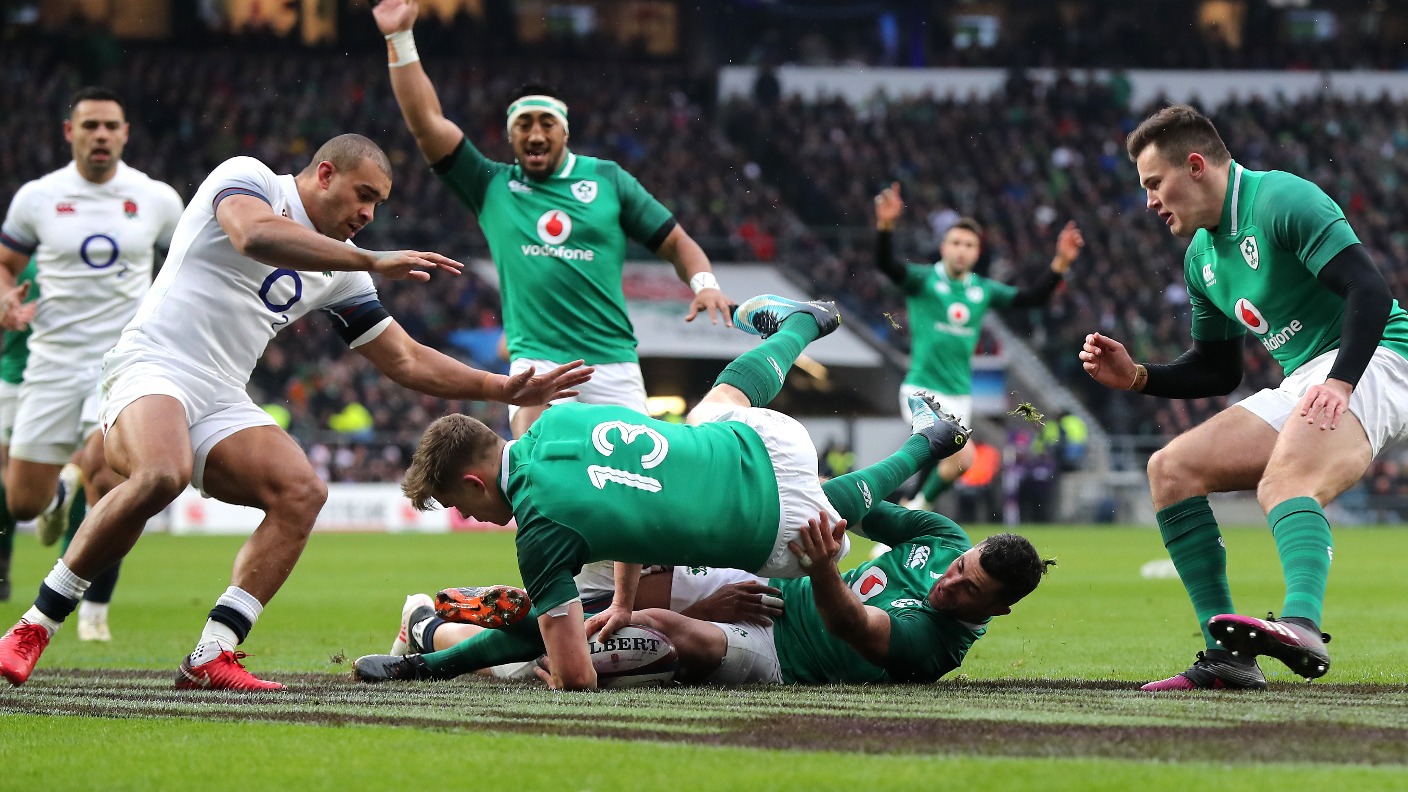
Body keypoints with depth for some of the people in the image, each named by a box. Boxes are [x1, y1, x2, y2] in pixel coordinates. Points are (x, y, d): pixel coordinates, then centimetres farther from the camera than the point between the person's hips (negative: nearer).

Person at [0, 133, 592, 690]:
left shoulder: (339, 270, 18)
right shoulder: (247, 178, -2)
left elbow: (405, 360, 21)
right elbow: (254, 236, -26)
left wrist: (507, 389, 12)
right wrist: (372, 261, -27)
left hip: (221, 403, 8)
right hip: (153, 367, -8)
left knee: (302, 492, -15)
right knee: (160, 475, -35)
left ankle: (211, 657, -18)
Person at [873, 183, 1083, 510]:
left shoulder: (983, 290, 8)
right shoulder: (923, 280, -7)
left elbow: (1031, 297, 8)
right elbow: (885, 264, -23)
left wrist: (1060, 264, -6)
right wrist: (885, 226, -42)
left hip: (959, 396, 6)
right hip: (923, 391, -6)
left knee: (936, 465, 6)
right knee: (963, 456, -23)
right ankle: (918, 507, -5)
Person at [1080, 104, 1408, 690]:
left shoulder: (1281, 200, -12)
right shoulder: (1202, 256, 17)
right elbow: (1217, 370, 26)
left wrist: (1338, 383, -33)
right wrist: (1135, 376, 10)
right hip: (1300, 385, 10)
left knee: (1284, 483, -36)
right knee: (1170, 469, 2)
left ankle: (1302, 628, -63)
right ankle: (1229, 657, -5)